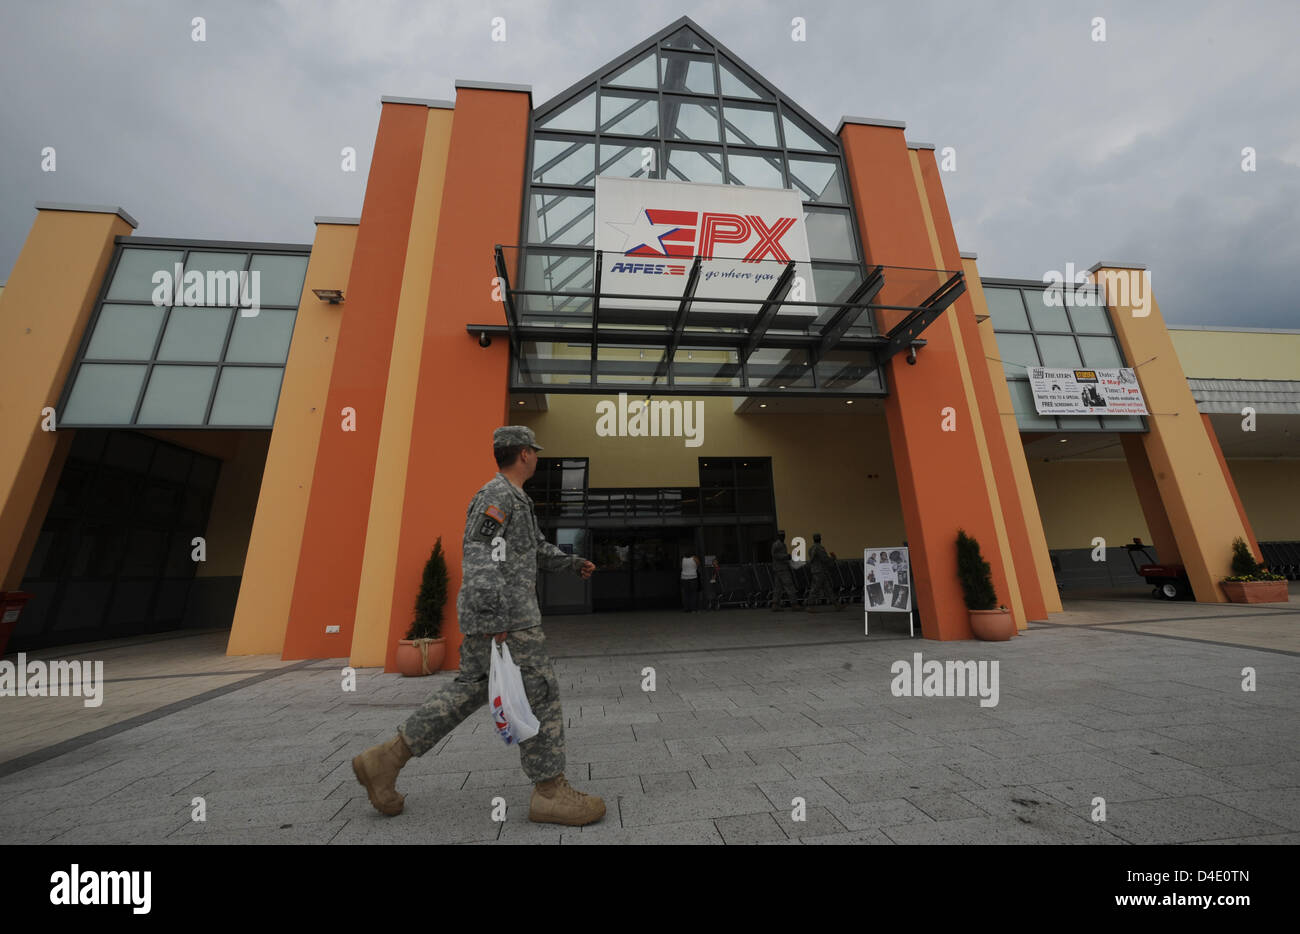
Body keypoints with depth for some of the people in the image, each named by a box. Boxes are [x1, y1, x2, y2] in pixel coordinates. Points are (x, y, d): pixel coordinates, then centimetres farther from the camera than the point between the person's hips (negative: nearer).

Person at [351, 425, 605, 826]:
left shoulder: (511, 499, 19)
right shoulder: (496, 494, -14)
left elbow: (536, 547, 29)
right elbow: (480, 556, -22)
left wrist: (572, 563, 33)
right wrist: (495, 620, -25)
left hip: (505, 613, 10)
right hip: (503, 616, -10)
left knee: (470, 690, 17)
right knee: (539, 693, -2)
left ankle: (386, 759, 24)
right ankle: (550, 792, 10)